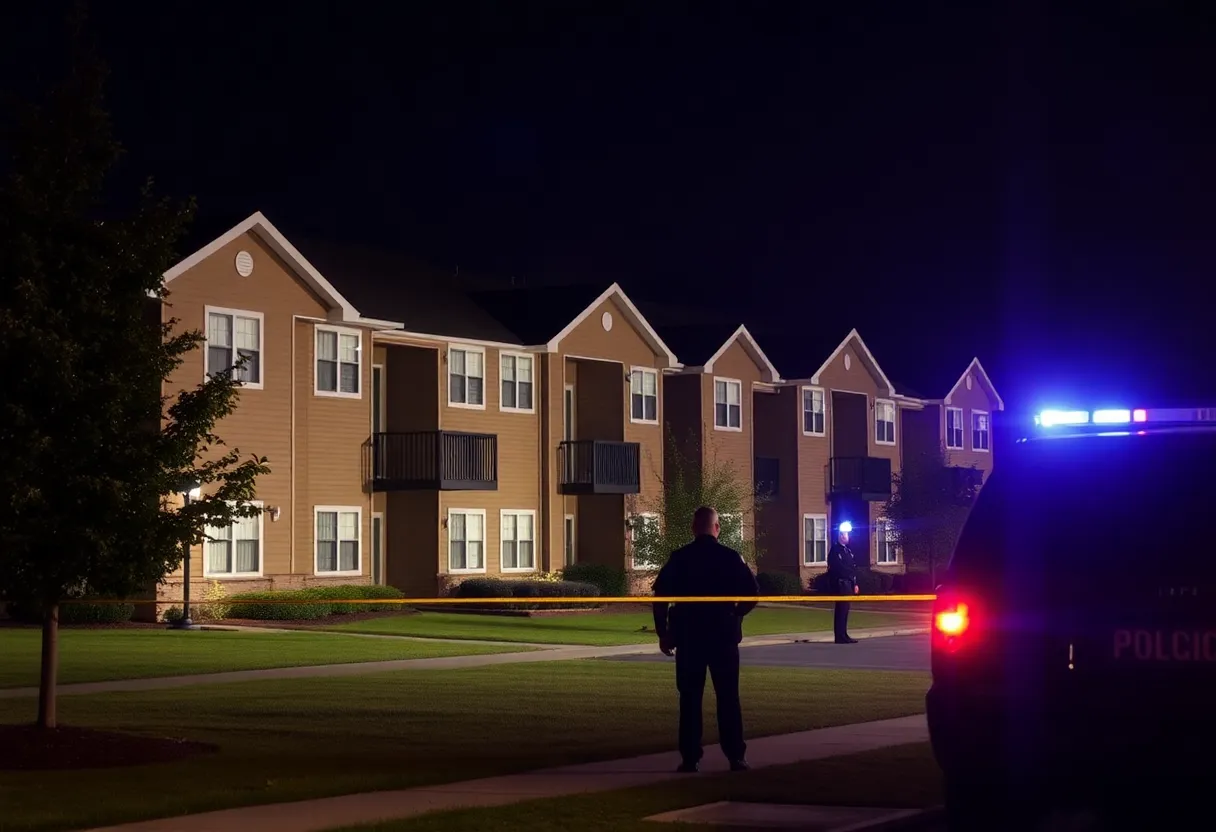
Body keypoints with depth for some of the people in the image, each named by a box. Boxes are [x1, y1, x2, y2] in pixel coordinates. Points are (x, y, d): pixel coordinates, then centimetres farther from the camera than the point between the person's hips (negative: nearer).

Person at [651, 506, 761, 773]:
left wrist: (663, 633, 3)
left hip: (687, 636, 0)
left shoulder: (679, 558, -1)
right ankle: (736, 756, 2)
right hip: (724, 635, 0)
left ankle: (690, 757, 3)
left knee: (690, 698, 5)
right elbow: (752, 595, -4)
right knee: (728, 698, 5)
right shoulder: (731, 557, -2)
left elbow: (660, 597, -5)